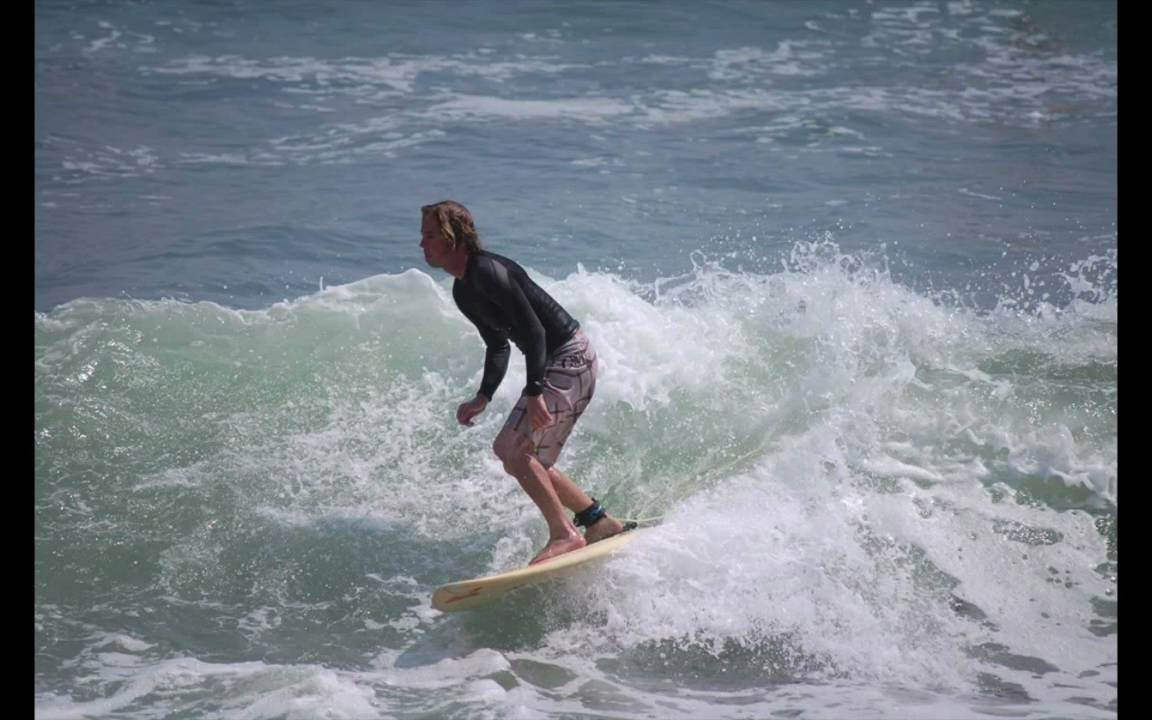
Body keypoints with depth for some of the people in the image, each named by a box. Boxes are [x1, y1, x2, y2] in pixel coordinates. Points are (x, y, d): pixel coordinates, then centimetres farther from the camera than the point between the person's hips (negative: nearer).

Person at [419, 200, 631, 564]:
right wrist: (482, 398, 9)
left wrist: (534, 392, -30)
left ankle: (564, 534, -14)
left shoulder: (487, 272, -19)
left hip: (568, 358, -10)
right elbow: (498, 347, 21)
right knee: (525, 460, 13)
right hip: (557, 362, 10)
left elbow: (534, 329, -24)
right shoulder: (463, 291, 12)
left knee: (512, 447, -18)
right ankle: (601, 522, 19)